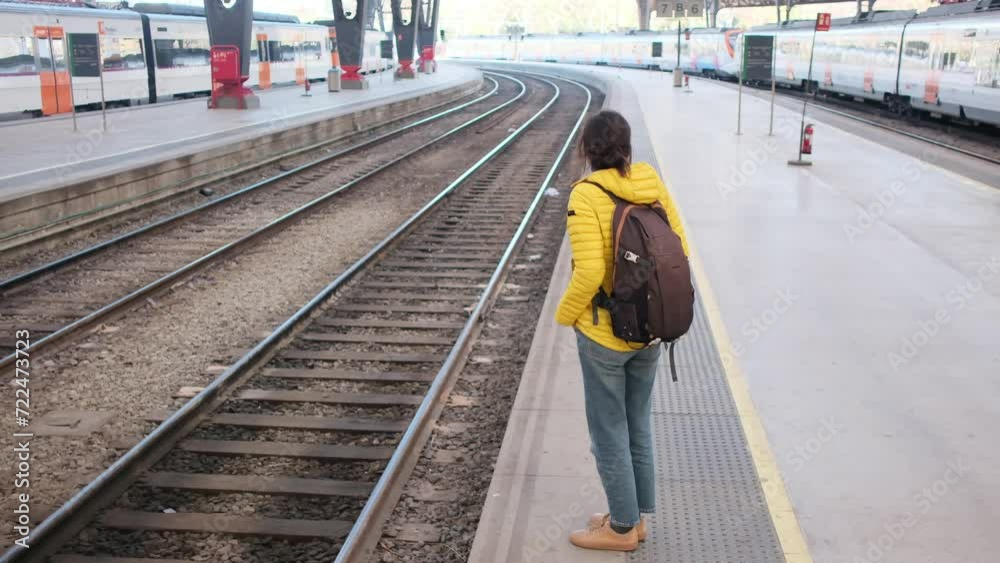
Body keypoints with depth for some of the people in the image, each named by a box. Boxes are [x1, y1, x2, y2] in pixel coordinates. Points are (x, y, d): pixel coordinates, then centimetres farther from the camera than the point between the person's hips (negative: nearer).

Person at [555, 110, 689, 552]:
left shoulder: (587, 195, -19)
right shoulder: (653, 185, -2)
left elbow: (589, 272, -25)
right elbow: (678, 249, 2)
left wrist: (565, 314, -8)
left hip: (604, 333, -6)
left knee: (609, 431, 10)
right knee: (638, 425, 20)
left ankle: (622, 528, 24)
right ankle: (635, 516, 34)